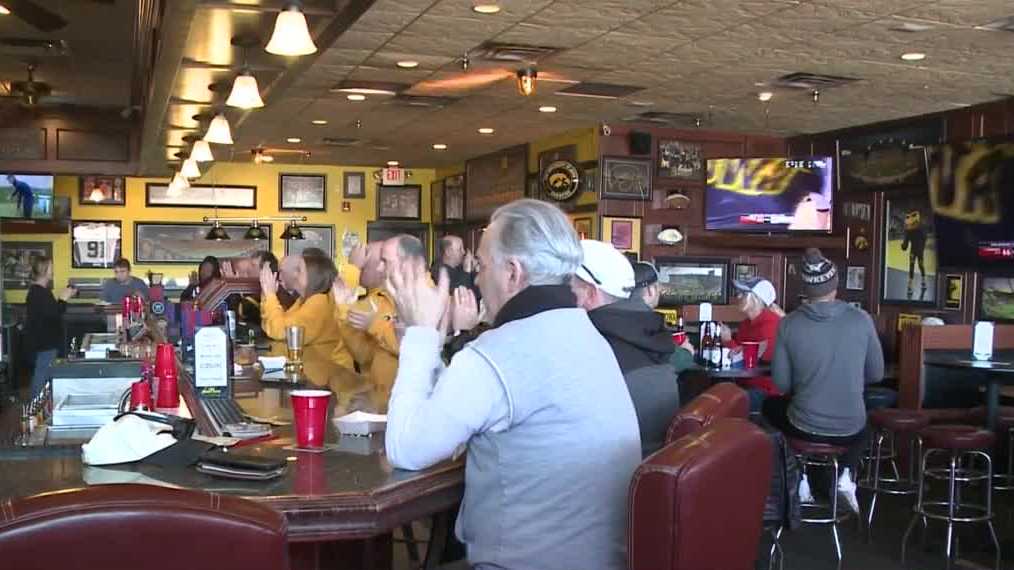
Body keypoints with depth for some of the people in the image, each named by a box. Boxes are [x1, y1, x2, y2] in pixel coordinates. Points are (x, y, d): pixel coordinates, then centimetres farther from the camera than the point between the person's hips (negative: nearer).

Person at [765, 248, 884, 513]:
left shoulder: (788, 324, -12)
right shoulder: (862, 319, -10)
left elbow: (781, 384, -5)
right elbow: (876, 374, 2)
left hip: (804, 428, -2)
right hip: (850, 430, 2)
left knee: (770, 406, 32)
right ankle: (847, 475, 15)